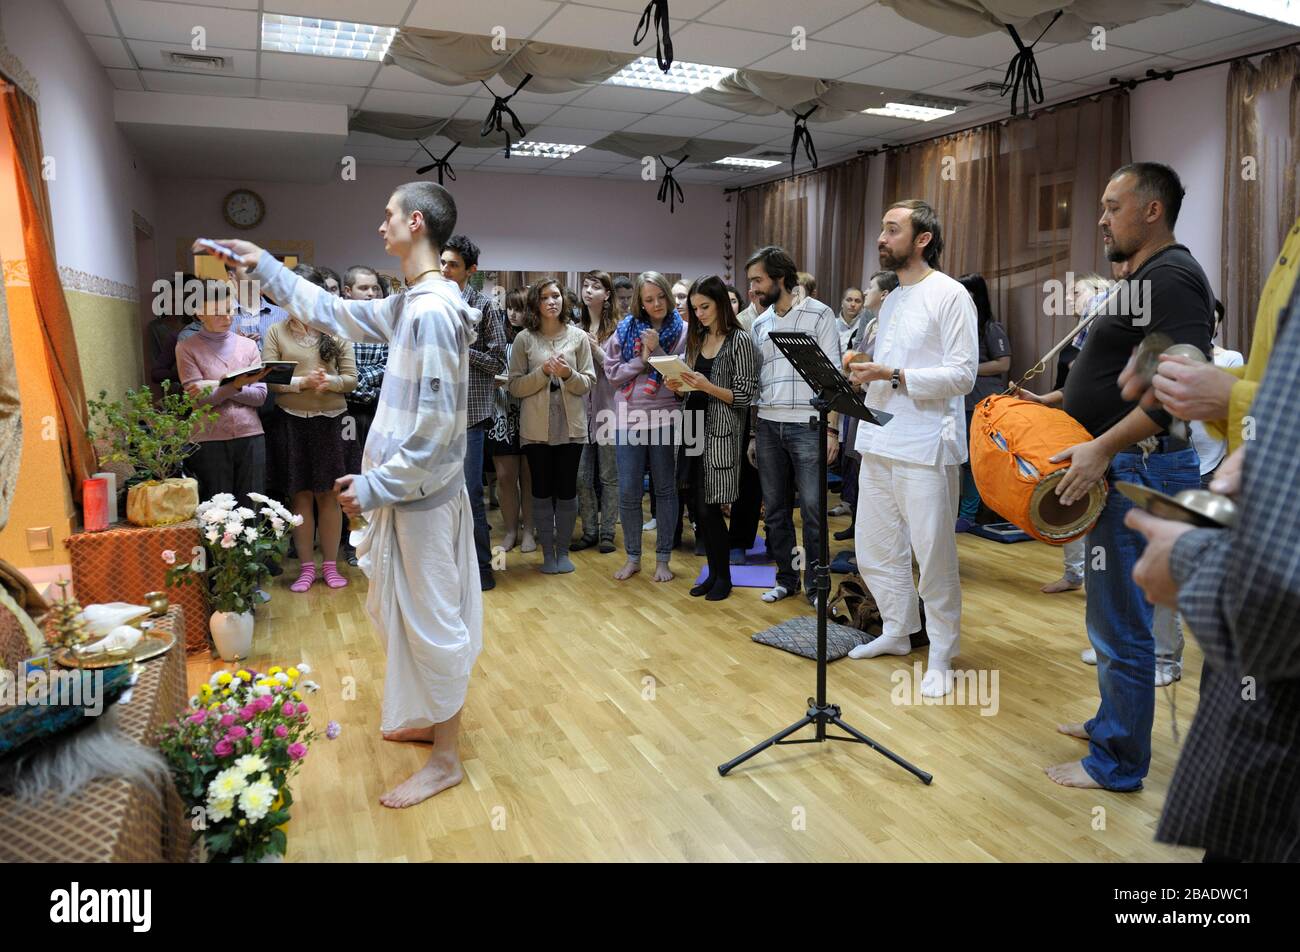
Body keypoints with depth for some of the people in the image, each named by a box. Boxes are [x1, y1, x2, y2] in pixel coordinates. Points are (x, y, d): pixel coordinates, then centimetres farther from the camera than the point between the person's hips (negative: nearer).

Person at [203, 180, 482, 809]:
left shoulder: (433, 310, -21)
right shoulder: (413, 304, 10)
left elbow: (437, 424, -24)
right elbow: (335, 314, 23)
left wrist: (376, 485, -19)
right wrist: (264, 266, 24)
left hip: (421, 495, -10)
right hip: (413, 490, 10)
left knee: (431, 620, 1)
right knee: (411, 612, 21)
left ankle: (445, 761, 16)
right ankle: (432, 719, 38)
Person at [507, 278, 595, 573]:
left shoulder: (578, 337, 4)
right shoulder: (524, 339, 1)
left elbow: (588, 383, 3)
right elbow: (515, 386, -3)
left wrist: (568, 374, -16)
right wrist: (543, 372, -16)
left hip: (571, 426, 1)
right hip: (537, 427, -1)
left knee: (567, 490, 6)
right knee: (542, 490, 6)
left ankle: (563, 549, 20)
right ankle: (547, 551, 18)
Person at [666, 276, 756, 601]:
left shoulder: (739, 339, -7)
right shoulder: (697, 339, 12)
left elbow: (744, 395, -10)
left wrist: (707, 387, -22)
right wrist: (680, 386, -3)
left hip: (720, 433, -6)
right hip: (695, 428, 6)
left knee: (709, 509, -4)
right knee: (700, 509, 8)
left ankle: (724, 577, 12)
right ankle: (713, 572, 20)